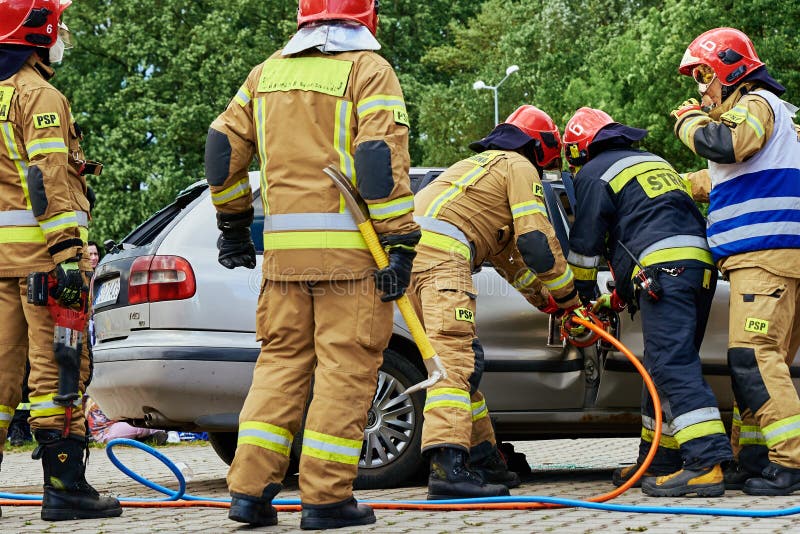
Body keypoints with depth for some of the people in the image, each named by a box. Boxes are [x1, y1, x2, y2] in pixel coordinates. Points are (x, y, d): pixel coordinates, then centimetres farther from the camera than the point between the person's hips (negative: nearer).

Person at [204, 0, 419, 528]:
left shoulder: (267, 73, 15)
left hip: (283, 246, 5)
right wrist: (400, 243, -14)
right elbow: (382, 158, -13)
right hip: (348, 245, -5)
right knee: (345, 367, -1)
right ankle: (327, 497, -1)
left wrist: (233, 221, 27)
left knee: (281, 360, 12)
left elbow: (224, 146, 17)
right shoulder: (369, 70, -3)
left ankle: (250, 490, 7)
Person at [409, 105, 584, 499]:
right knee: (455, 356, -20)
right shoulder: (519, 167, 10)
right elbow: (537, 242, 0)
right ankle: (448, 467, -34)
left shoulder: (481, 166, 39)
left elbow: (510, 256, 42)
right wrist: (568, 298, 12)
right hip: (441, 251, -10)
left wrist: (550, 302, 42)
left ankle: (482, 459, 22)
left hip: (407, 249, 10)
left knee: (462, 357, 17)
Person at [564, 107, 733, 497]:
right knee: (663, 365, 14)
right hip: (701, 261, 8)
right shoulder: (653, 161, 33)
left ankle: (707, 464, -27)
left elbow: (585, 245, 9)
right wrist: (619, 297, 37)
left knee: (673, 367, -15)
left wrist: (584, 294, 25)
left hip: (664, 268, -8)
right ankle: (659, 462, 20)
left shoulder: (593, 174, 9)